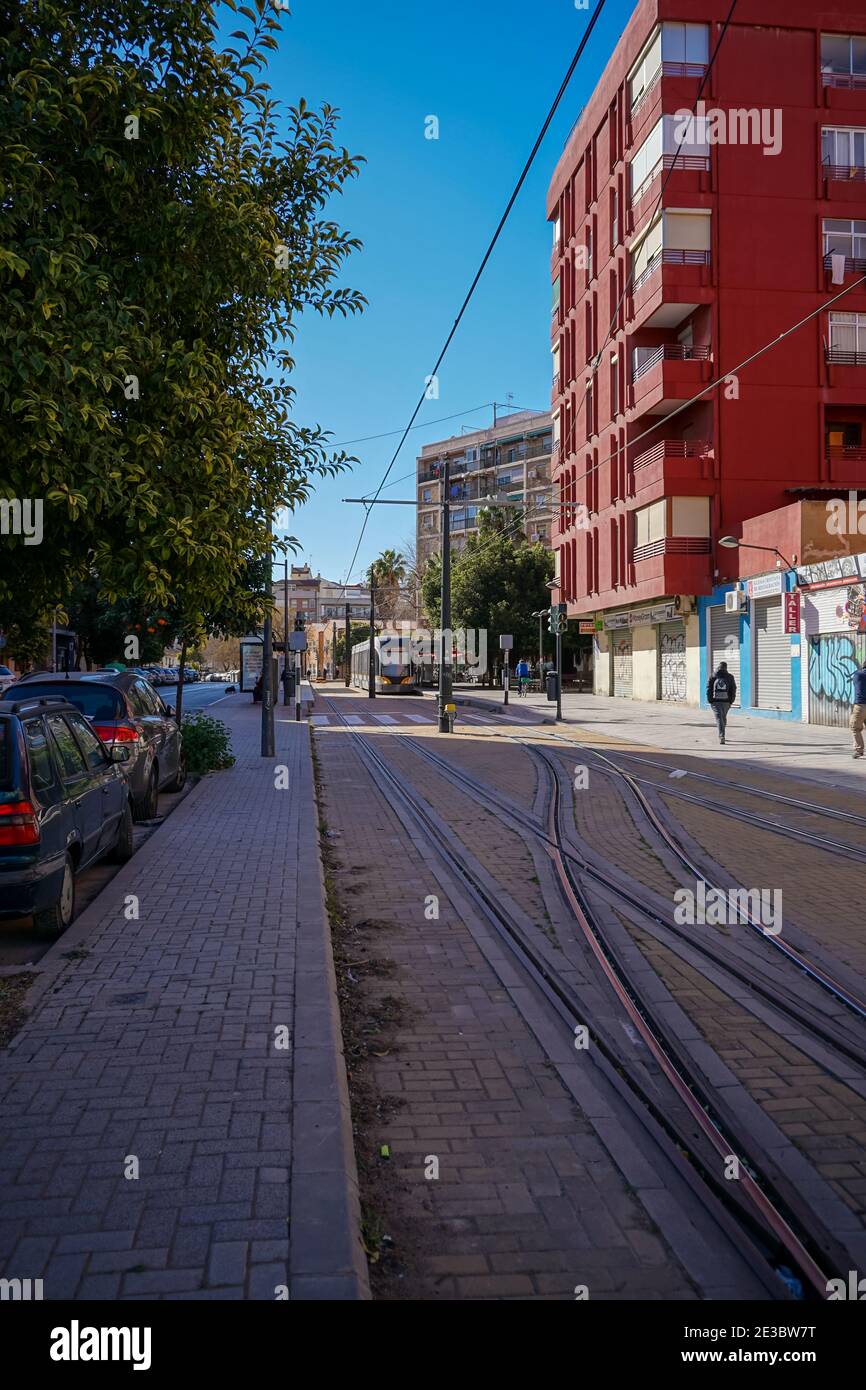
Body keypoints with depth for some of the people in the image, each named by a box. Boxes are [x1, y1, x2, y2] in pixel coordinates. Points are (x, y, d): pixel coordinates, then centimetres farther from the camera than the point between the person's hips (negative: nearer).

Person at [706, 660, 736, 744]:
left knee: (719, 719, -4)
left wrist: (710, 701, 5)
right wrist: (731, 701, 7)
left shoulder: (712, 677, 2)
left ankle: (722, 736, -19)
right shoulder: (730, 677, 4)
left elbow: (708, 690, -1)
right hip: (726, 702, 2)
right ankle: (721, 735, 31)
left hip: (715, 702, -2)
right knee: (724, 718, 18)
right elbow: (733, 690, 2)